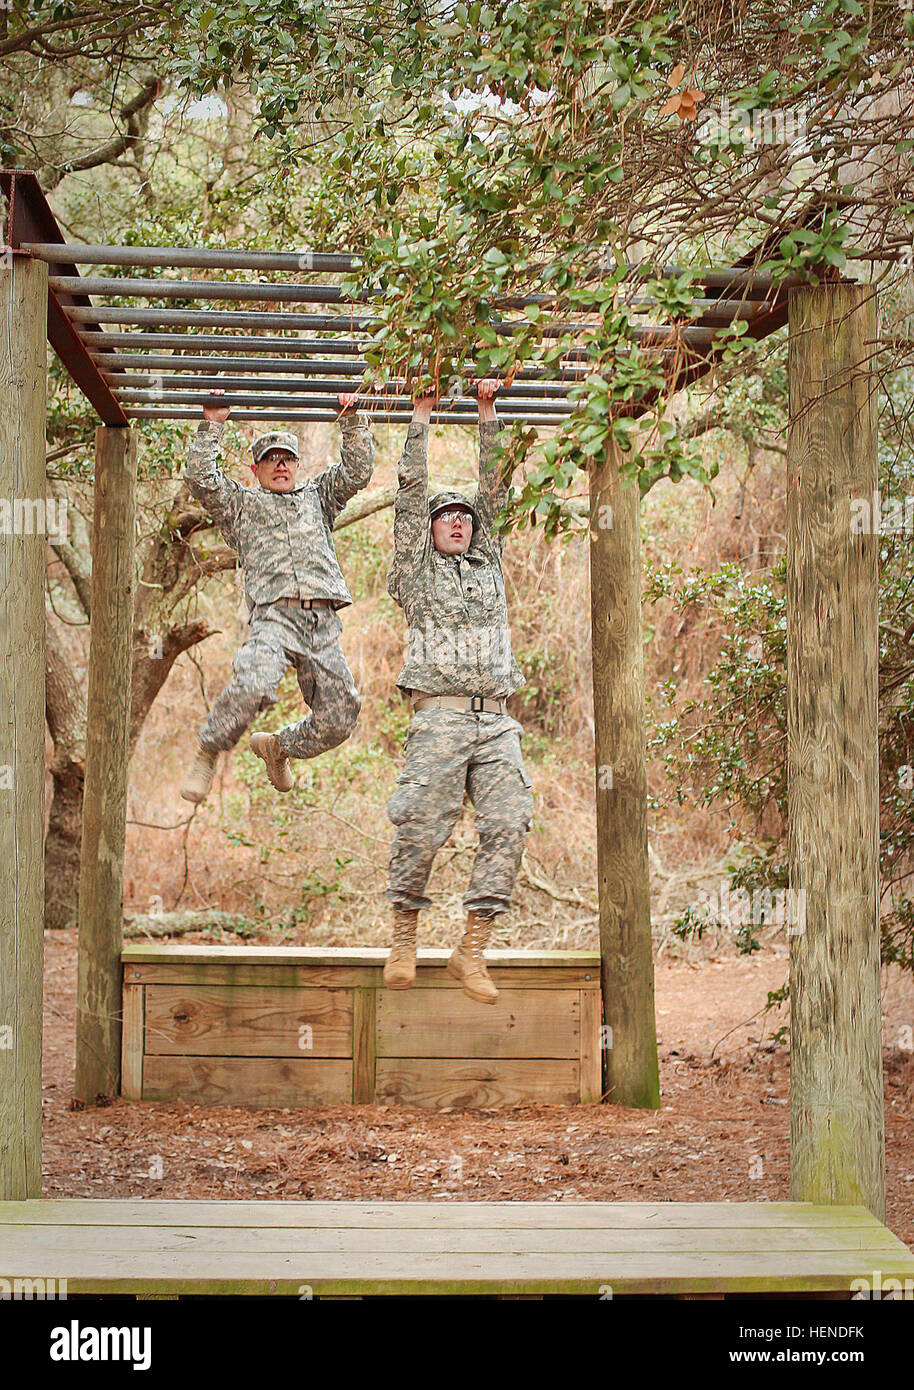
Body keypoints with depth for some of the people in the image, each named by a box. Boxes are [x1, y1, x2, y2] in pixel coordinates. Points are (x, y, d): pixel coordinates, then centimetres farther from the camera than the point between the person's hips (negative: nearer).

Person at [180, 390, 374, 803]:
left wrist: (352, 421, 11)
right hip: (274, 617, -3)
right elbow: (201, 478, 9)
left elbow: (357, 472, 20)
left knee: (339, 719, -1)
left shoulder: (317, 496, 31)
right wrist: (213, 425, 7)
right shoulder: (241, 504, 23)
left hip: (323, 623, 4)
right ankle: (207, 751, -8)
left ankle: (277, 746, 28)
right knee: (253, 685, -33)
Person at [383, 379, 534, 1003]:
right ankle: (404, 938, 5)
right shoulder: (418, 571, 16)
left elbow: (495, 487, 23)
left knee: (509, 823, -11)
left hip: (496, 721, 3)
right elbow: (412, 488, 13)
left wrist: (488, 412, 22)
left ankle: (473, 949, -7)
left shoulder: (489, 564, 25)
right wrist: (422, 414, 16)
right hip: (440, 716, -3)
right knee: (423, 828, -12)